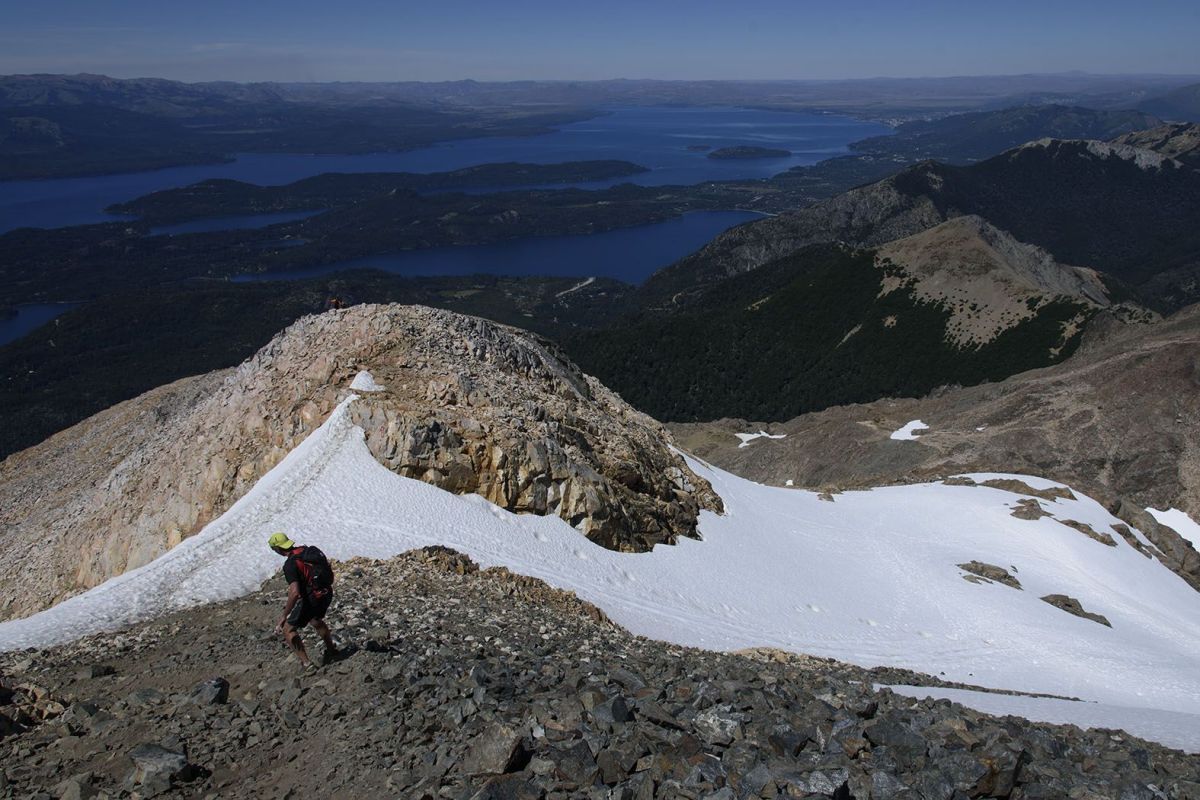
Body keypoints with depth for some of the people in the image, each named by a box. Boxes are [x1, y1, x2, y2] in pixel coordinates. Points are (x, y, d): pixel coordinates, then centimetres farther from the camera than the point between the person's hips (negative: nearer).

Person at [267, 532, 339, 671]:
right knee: (316, 620, 35)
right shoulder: (307, 550, 3)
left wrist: (284, 616, -19)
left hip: (311, 598, -8)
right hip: (327, 593, 8)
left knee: (288, 629, 8)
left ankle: (307, 664, 3)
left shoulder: (290, 564, -21)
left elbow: (294, 593, -29)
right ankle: (331, 650, 51)